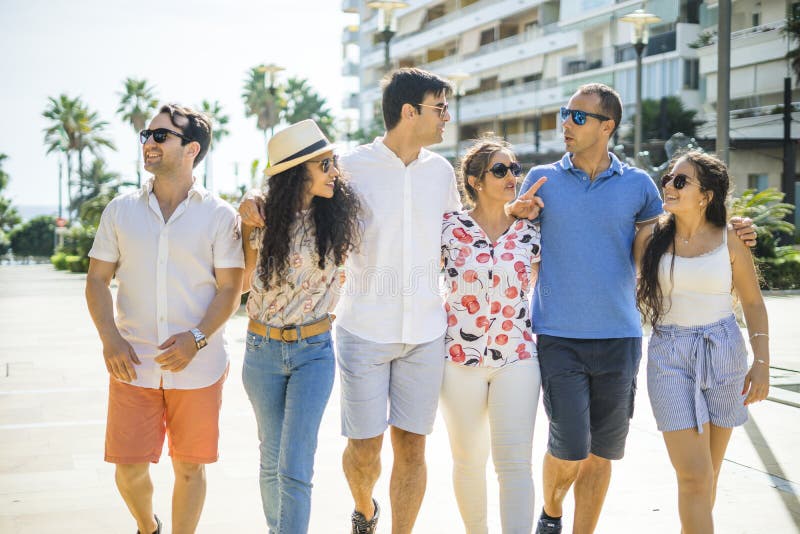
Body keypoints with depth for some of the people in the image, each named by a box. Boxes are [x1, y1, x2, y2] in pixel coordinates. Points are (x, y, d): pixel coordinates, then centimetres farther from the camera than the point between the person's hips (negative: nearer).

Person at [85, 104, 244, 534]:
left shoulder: (219, 216, -1)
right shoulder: (121, 211, 6)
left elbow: (229, 289, -3)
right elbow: (97, 279, 7)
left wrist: (197, 338, -19)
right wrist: (110, 339, -9)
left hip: (197, 366, -2)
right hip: (134, 365, 2)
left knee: (190, 468, 7)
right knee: (129, 470, 4)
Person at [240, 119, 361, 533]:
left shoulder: (338, 216, -6)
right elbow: (241, 282, 7)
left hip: (314, 351, -1)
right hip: (263, 348, 1)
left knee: (295, 467, -9)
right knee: (272, 460, 14)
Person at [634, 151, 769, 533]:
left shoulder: (729, 240, -2)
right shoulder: (651, 238, -2)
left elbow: (753, 302, 5)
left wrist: (762, 362, -1)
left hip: (724, 354, 1)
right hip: (669, 357, -1)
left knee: (709, 473, 10)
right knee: (694, 476, -7)